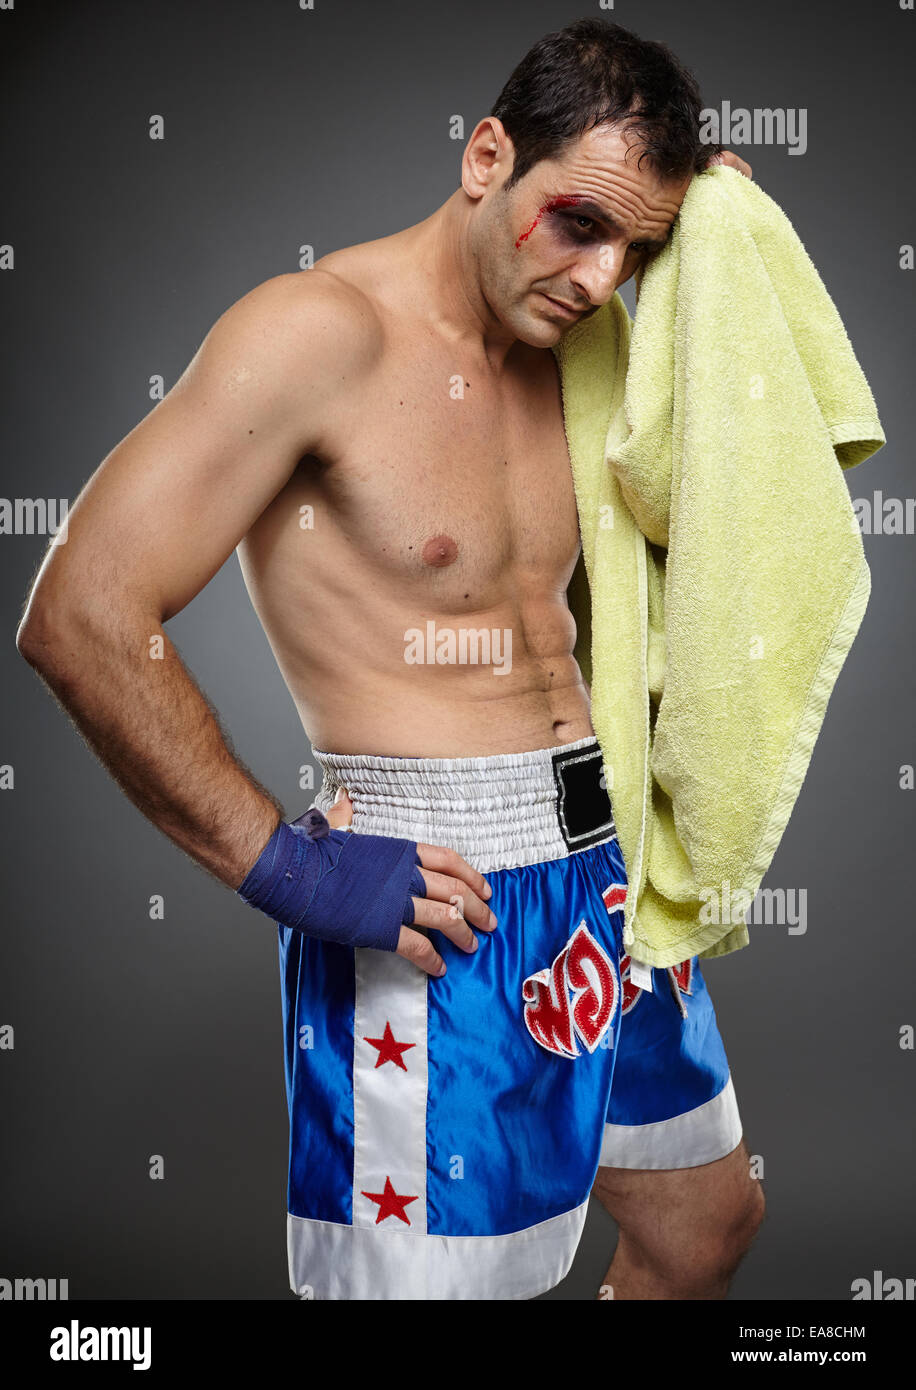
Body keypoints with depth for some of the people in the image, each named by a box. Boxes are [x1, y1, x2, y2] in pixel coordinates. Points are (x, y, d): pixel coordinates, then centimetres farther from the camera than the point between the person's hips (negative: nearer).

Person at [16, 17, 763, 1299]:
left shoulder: (558, 347, 10)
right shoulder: (323, 330, -14)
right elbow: (83, 618, -20)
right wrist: (282, 866, -20)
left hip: (606, 866, 8)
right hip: (439, 905, -8)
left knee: (708, 1227, 23)